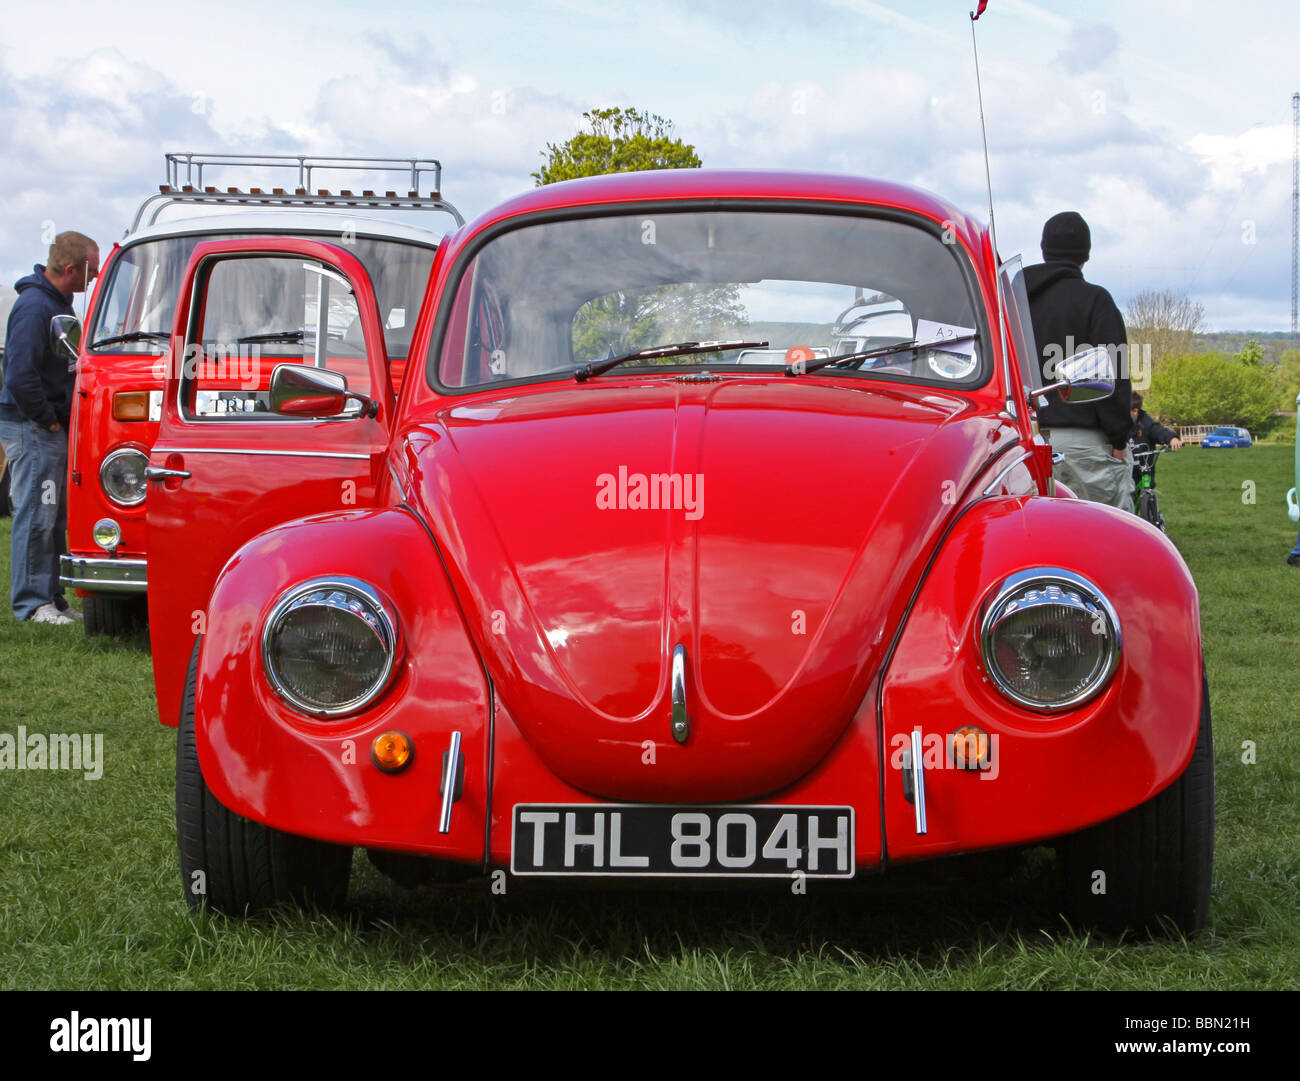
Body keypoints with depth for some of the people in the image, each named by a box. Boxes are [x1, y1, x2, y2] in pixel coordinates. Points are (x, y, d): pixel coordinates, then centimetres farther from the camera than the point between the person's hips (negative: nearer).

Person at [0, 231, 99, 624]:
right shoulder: (34, 307, -19)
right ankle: (32, 603, -2)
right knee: (36, 517, -6)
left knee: (57, 517, 12)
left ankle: (52, 598, 18)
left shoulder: (58, 303, 13)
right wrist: (48, 419, -16)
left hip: (53, 427, 10)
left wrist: (59, 418, 15)